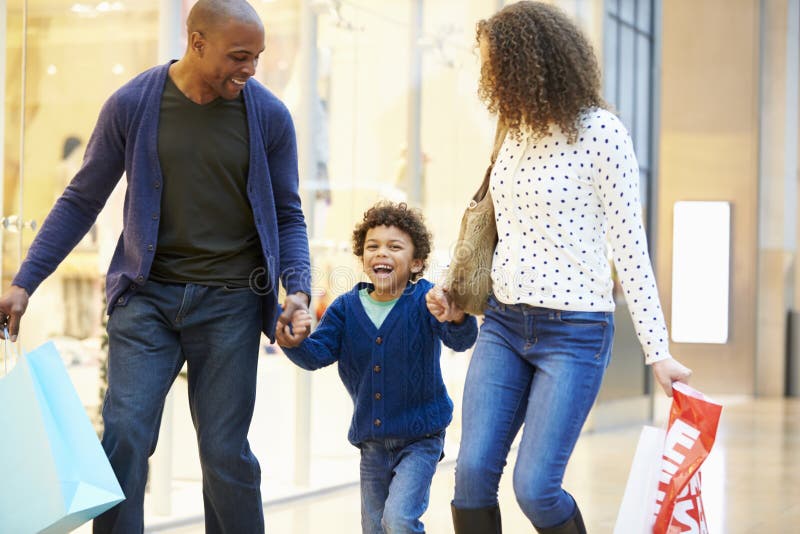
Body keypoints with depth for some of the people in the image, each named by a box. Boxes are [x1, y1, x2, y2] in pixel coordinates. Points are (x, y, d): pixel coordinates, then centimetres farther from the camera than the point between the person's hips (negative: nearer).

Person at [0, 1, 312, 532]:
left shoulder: (269, 115, -1)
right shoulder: (132, 105, -3)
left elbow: (288, 215, 9)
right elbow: (81, 200, 5)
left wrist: (297, 287, -8)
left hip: (230, 302, 0)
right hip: (148, 294, 0)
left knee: (226, 453, 2)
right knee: (124, 437, -9)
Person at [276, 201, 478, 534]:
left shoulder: (424, 301, -13)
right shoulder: (347, 308, -2)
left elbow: (461, 341, -28)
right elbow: (318, 354, -8)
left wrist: (457, 319, -52)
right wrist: (295, 343, -31)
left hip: (420, 437, -5)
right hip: (371, 440, 5)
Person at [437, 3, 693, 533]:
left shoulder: (600, 132, -11)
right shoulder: (518, 130, 9)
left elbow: (630, 245, -10)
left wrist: (658, 351, -10)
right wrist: (454, 292, 17)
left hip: (574, 330, -6)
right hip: (503, 323, 6)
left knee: (534, 486, -8)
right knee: (473, 471, -2)